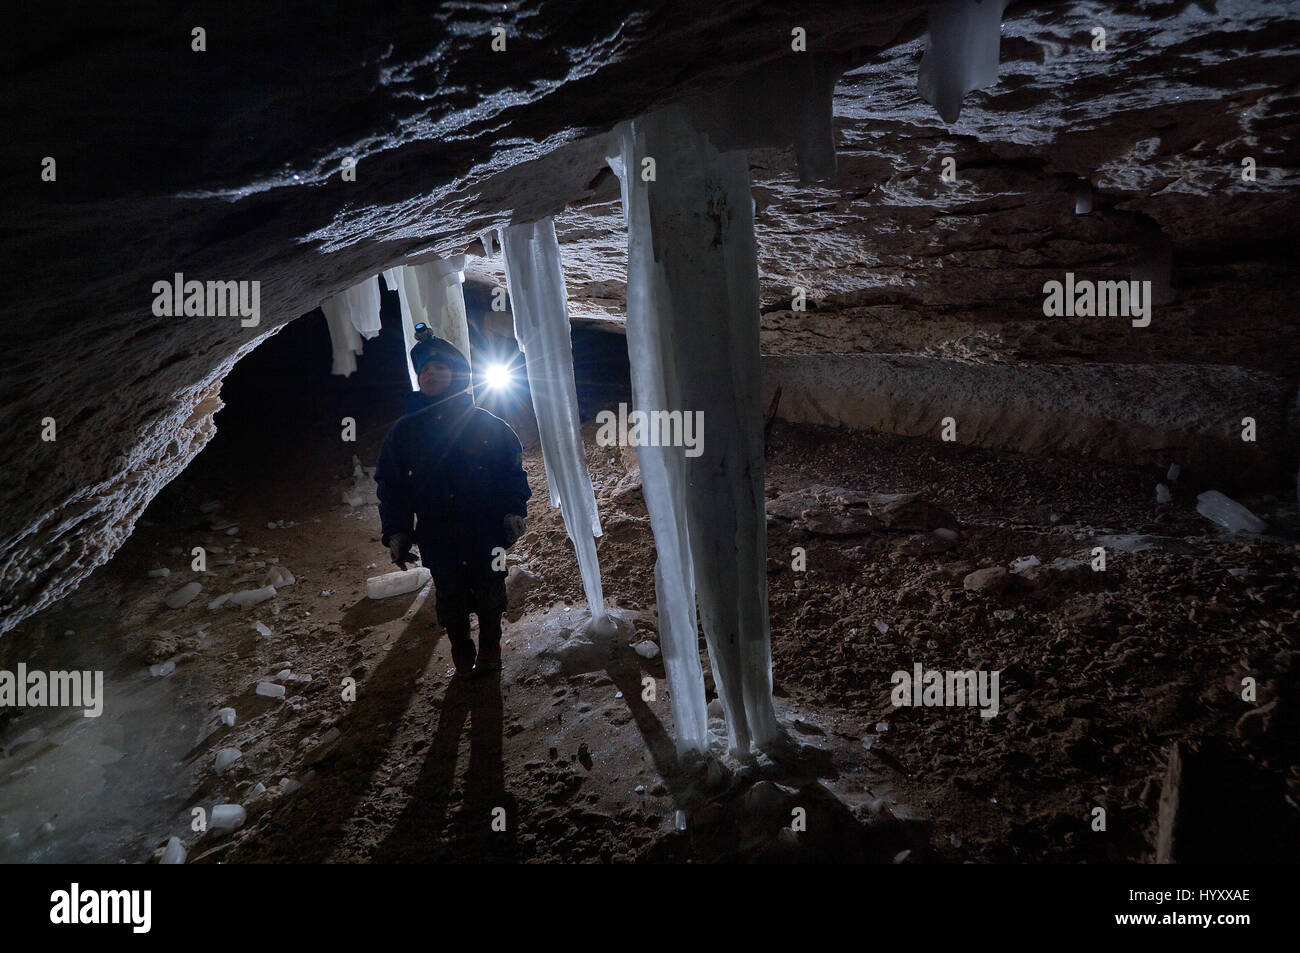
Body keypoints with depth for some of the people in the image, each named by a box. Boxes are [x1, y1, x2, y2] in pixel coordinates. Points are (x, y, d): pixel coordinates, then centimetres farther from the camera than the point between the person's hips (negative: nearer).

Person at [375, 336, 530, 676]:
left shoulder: (489, 426, 4)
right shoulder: (404, 432, 8)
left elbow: (514, 472, 7)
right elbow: (390, 486, 9)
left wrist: (514, 512, -5)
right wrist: (396, 533, 0)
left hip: (487, 531, -1)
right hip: (438, 538, 1)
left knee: (489, 596, 7)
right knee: (451, 598, 6)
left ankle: (489, 653, 27)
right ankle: (462, 658, 24)